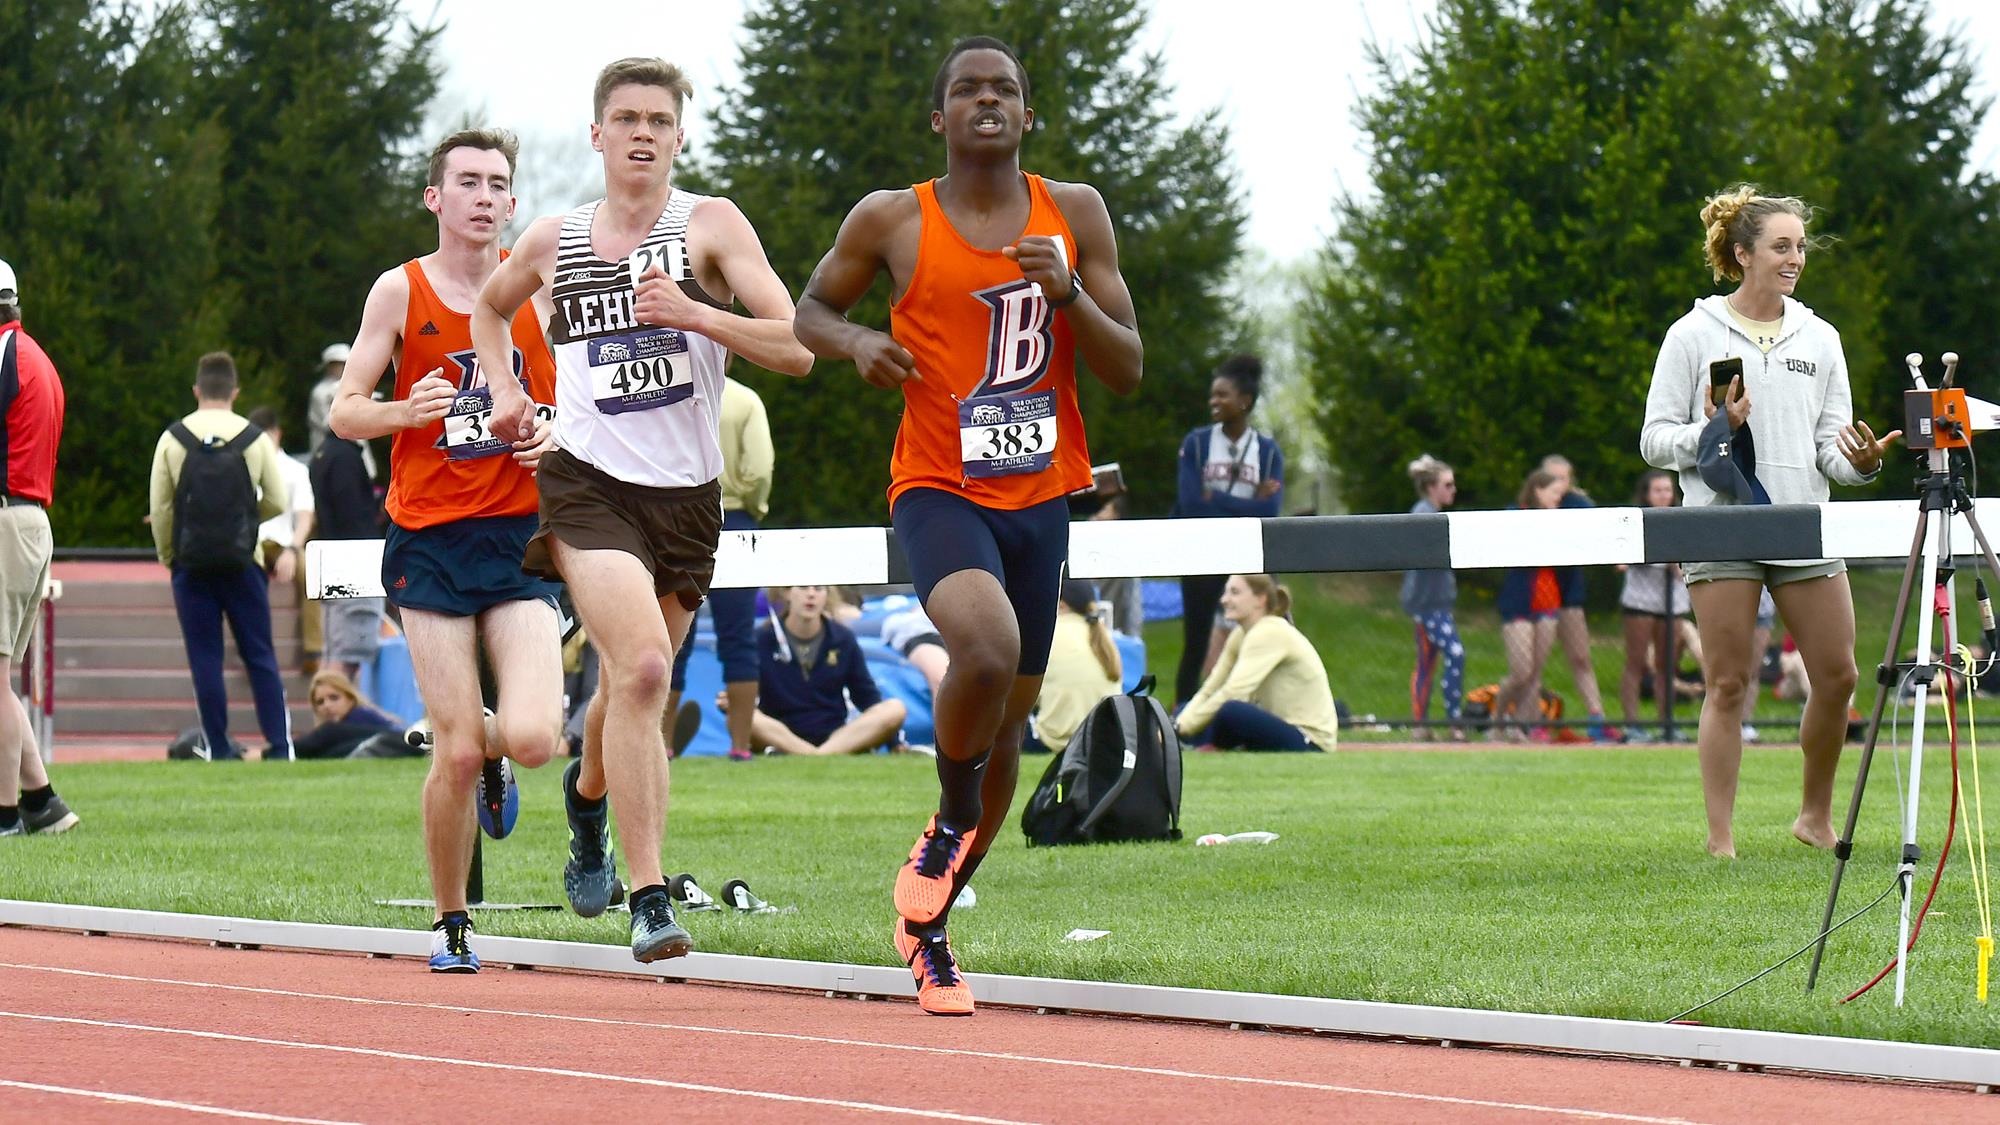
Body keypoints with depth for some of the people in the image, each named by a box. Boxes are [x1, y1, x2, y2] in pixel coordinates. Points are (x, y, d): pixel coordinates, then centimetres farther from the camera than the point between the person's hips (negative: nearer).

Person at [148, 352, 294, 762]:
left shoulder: (173, 439, -1)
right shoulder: (255, 439, -1)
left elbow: (160, 509, 0)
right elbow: (276, 501, 2)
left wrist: (167, 557, 12)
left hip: (191, 563, 0)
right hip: (242, 560, 0)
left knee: (205, 657, 4)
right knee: (259, 655, 5)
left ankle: (217, 747, 3)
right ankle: (279, 744, 1)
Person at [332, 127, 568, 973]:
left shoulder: (538, 283, 6)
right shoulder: (400, 291, 1)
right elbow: (344, 412, 2)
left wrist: (558, 433, -6)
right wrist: (407, 411, -18)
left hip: (519, 536, 1)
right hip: (429, 544, -1)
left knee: (532, 737, -16)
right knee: (456, 754, -8)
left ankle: (491, 749, 23)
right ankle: (449, 921, 14)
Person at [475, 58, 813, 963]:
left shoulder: (709, 225, -1)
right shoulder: (553, 241, 7)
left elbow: (796, 349, -11)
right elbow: (488, 308, 30)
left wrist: (695, 314, -24)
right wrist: (504, 390, 13)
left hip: (685, 495, 1)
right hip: (587, 481, -1)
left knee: (635, 686, 15)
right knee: (641, 666, -24)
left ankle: (589, 789, 52)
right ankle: (649, 899, -24)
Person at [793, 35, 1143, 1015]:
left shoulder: (1074, 215, 5)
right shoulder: (891, 222, -1)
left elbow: (1128, 373, 4)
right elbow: (809, 308, 14)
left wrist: (1068, 294, -14)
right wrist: (856, 341, -8)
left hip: (1039, 499, 4)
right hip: (939, 490, -4)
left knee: (1007, 716, 10)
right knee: (988, 650, -32)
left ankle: (928, 926, 29)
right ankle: (951, 826, -4)